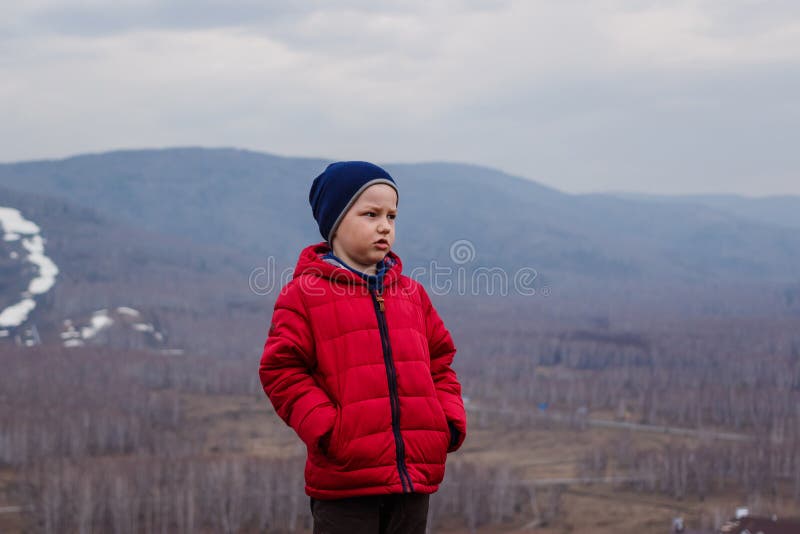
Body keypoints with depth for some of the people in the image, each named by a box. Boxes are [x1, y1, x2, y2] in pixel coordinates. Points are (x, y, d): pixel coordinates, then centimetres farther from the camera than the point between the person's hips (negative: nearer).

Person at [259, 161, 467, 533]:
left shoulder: (412, 294, 15)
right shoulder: (305, 294, -2)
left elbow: (439, 363, 20)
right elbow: (281, 371, -6)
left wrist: (450, 420, 4)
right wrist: (326, 430, -16)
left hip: (414, 475, 6)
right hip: (344, 481, -5)